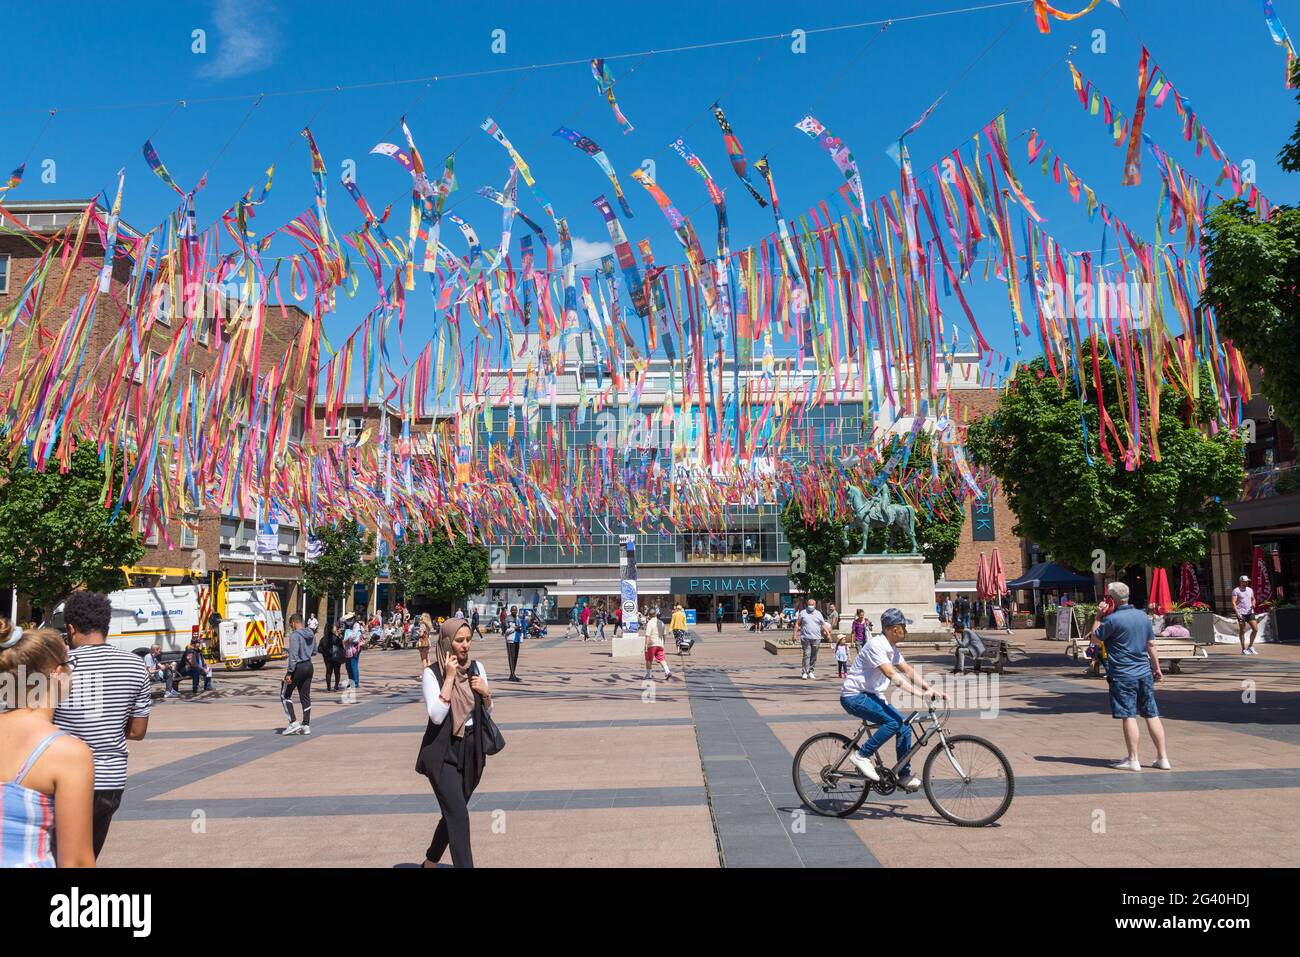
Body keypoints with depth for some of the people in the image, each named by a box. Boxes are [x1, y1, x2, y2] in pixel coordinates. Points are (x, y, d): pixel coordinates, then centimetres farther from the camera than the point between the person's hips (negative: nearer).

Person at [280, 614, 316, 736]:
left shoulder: (295, 635, -17)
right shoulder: (311, 634, 7)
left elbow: (293, 655, -22)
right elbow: (314, 651, 18)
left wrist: (289, 672, -20)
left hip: (298, 667, -7)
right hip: (309, 666, 7)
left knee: (285, 695, 7)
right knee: (305, 696, 12)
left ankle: (293, 722, 1)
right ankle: (306, 725, 13)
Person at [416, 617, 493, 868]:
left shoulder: (476, 667, 2)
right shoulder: (432, 673, -12)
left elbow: (487, 710, 12)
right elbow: (437, 715, -22)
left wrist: (486, 692, -9)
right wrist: (449, 677, -24)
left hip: (470, 749, 6)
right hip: (443, 753, -5)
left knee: (453, 813, 18)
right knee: (459, 816, -13)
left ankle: (430, 861, 40)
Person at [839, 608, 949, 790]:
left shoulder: (892, 648, 9)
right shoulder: (876, 645, -22)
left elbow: (908, 670, 9)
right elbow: (891, 674, -31)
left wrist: (932, 689, -1)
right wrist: (919, 693, -37)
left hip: (872, 695, 9)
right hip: (854, 696, -9)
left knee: (905, 727, -1)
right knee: (894, 722, -26)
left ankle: (905, 776, 10)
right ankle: (861, 755, -13)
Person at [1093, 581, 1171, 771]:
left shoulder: (1112, 619, -13)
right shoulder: (1143, 616, 7)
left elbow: (1095, 638, -1)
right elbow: (1150, 645, 13)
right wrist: (1157, 668, 22)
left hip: (1122, 675, -6)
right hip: (1144, 672, 6)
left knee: (1129, 716, -2)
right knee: (1152, 715, 10)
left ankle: (1133, 759, 1)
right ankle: (1162, 758, 15)